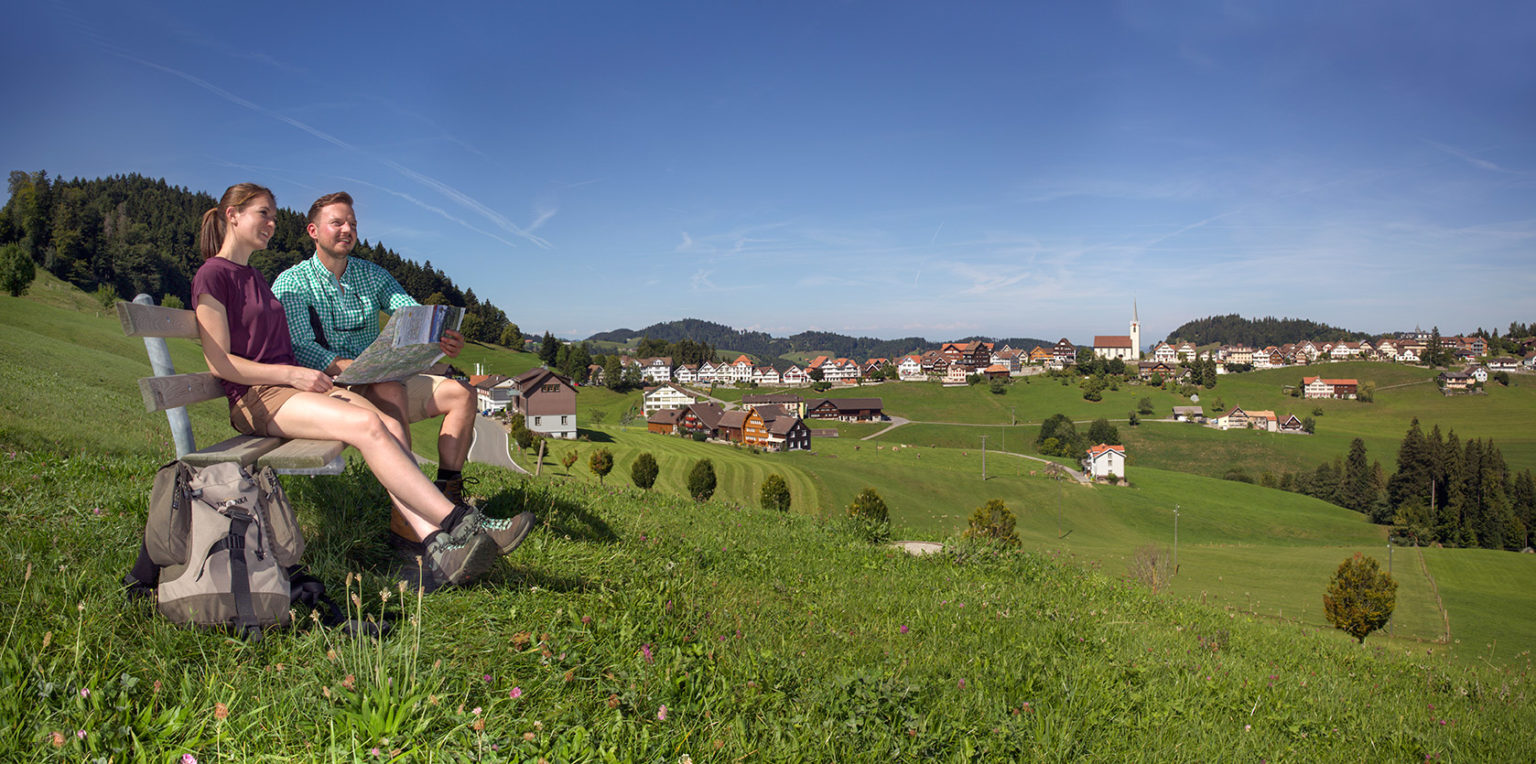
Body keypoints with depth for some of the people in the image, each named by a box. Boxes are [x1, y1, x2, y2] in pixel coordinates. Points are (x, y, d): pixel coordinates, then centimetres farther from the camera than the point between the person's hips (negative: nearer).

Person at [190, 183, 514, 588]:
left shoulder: (255, 277, 25)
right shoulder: (212, 275, -1)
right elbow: (220, 363, -10)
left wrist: (310, 374, 5)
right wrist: (293, 375, -15)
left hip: (293, 385, 8)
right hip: (256, 398, -7)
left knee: (389, 424, -21)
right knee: (366, 424, -31)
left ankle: (434, 544, -36)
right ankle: (457, 522, -33)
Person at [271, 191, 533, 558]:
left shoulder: (373, 275, 14)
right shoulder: (291, 283, -2)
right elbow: (300, 348, -17)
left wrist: (445, 339, -27)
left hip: (378, 385, 7)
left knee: (460, 392, -10)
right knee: (390, 391, -36)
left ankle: (448, 501, -17)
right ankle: (407, 522, -40)